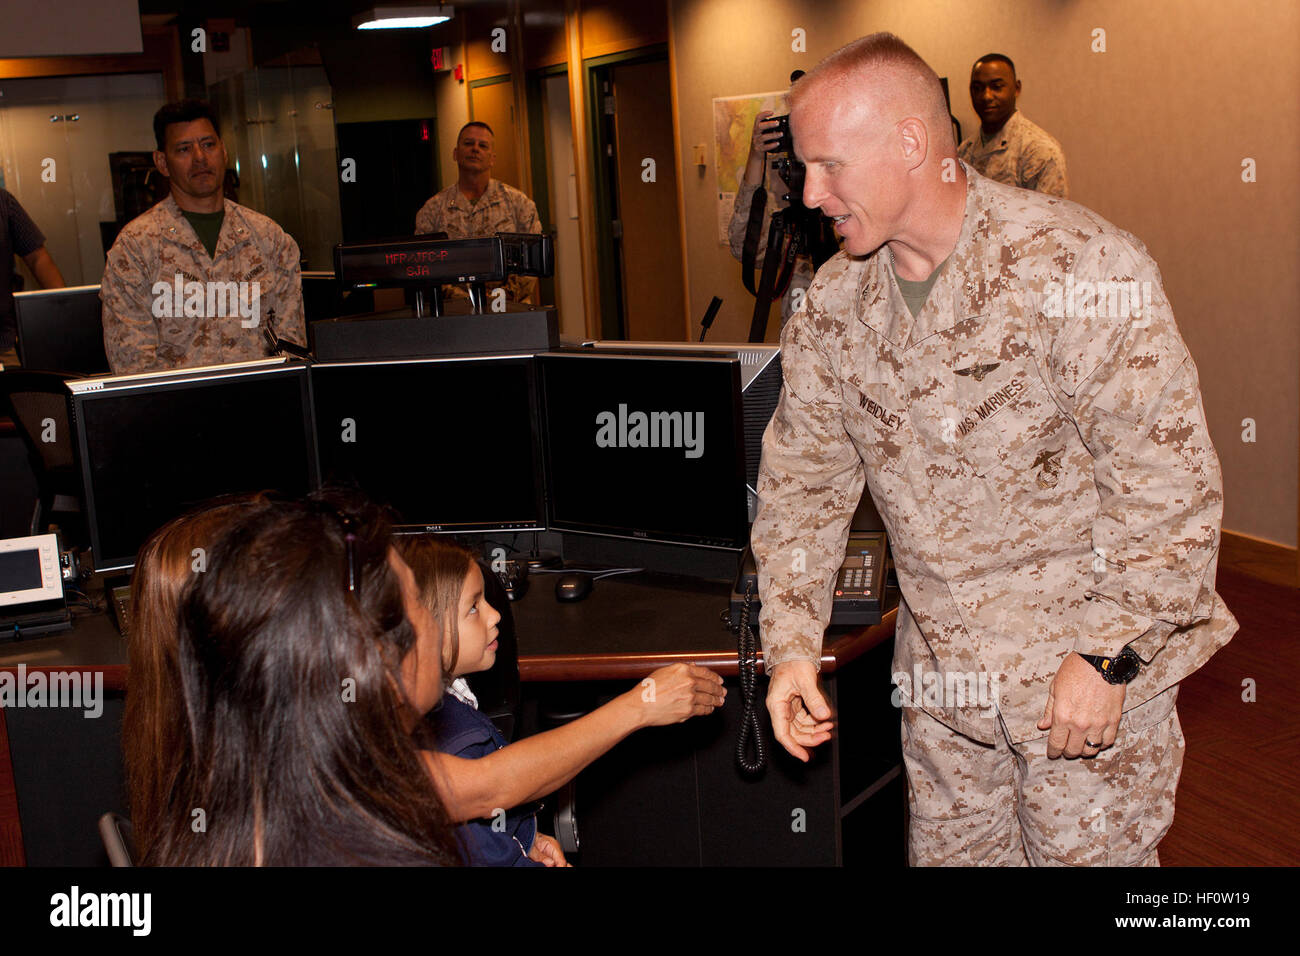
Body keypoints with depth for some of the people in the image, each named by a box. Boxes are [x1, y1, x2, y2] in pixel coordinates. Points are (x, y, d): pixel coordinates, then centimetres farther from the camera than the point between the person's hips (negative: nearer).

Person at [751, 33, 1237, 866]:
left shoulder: (1076, 266, -20)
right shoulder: (834, 303, -1)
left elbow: (1167, 479, -19)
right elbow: (802, 481, 6)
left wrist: (1108, 656, -17)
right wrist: (792, 644, -1)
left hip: (1092, 666, -5)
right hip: (939, 672, 5)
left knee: (1088, 852, 7)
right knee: (949, 852, 18)